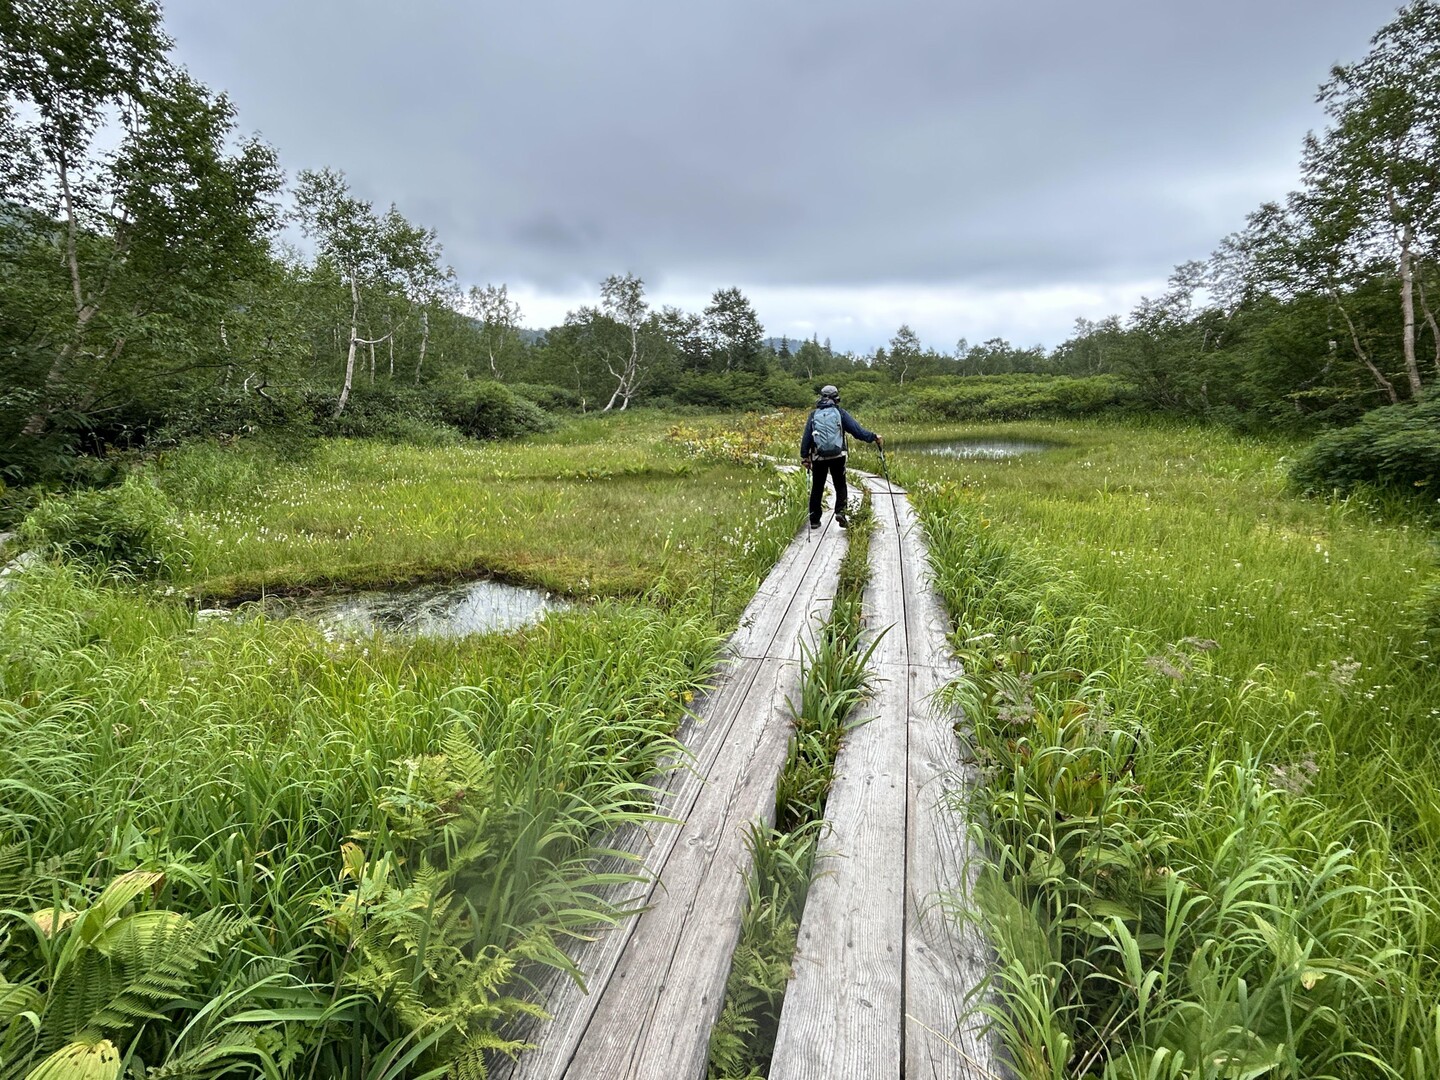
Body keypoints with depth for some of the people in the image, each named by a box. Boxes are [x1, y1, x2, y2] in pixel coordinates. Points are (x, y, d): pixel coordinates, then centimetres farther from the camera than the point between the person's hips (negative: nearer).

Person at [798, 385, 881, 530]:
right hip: (837, 457, -1)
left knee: (817, 488, 11)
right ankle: (840, 511, -9)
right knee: (840, 486, 11)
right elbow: (857, 430, -3)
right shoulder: (840, 413, 1)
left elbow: (806, 437, 3)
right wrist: (874, 437, 5)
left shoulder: (814, 414, 5)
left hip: (818, 458, 1)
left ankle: (814, 520, 14)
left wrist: (804, 457, 9)